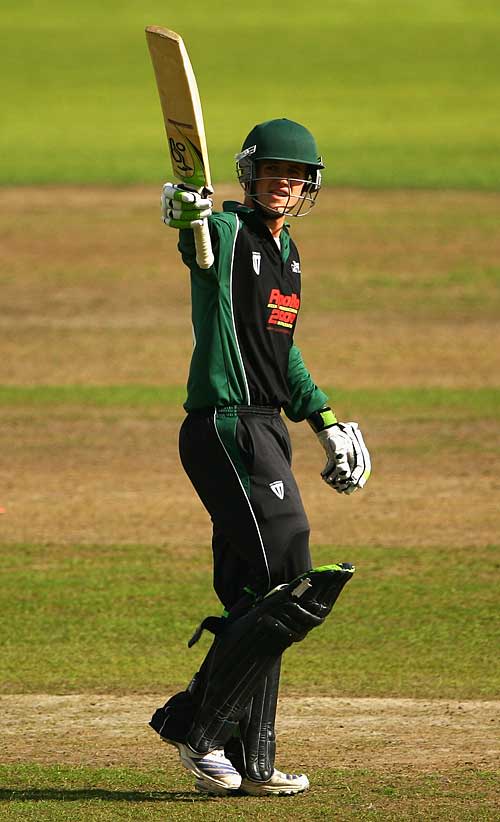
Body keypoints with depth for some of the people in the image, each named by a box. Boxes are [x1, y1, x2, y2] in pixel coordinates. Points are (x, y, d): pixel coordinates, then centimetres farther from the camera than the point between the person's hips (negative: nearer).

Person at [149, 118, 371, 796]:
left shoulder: (287, 253, 18)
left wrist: (325, 421, 30)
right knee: (288, 585, -15)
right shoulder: (227, 231, -8)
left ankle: (251, 762, 13)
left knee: (258, 600, 9)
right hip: (225, 428, -9)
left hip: (266, 433, 9)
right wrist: (185, 213, -57)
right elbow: (199, 237, -33)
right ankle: (203, 729, -8)